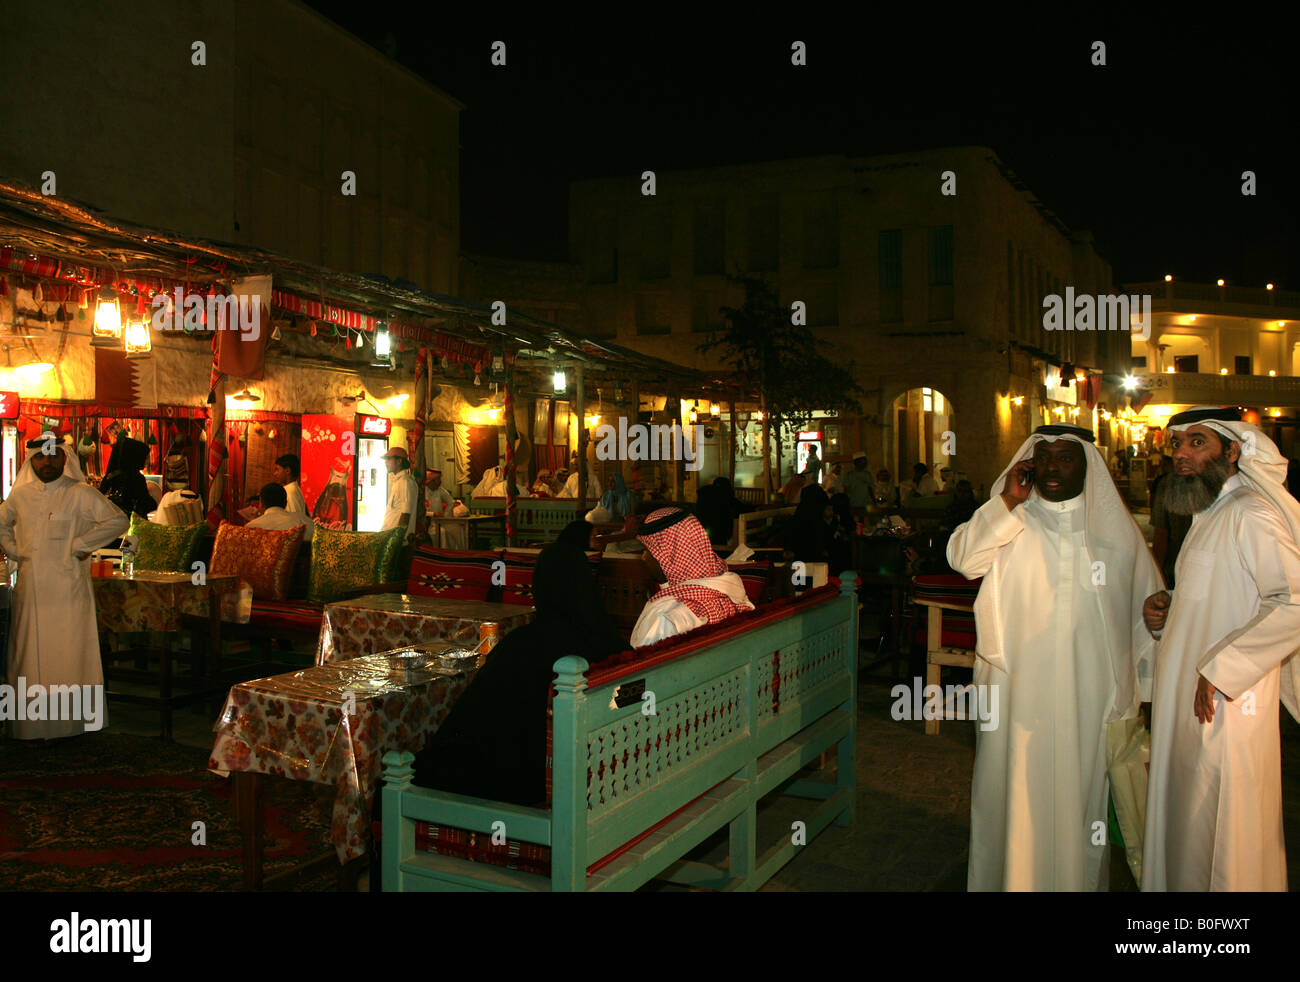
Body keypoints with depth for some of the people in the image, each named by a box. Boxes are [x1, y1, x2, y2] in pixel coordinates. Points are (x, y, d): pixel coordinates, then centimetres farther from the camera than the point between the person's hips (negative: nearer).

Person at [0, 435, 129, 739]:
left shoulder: (80, 493, -3)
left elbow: (118, 520, -9)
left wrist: (80, 545, -11)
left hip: (68, 591, -4)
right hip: (30, 589, 5)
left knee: (68, 655, -2)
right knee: (30, 655, 7)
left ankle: (69, 723, 3)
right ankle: (33, 724, 15)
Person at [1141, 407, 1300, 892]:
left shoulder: (1251, 515, -16)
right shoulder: (1210, 514, 15)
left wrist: (1221, 669, -25)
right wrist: (1165, 608, 7)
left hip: (1222, 704, -9)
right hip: (1186, 702, 9)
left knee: (1216, 834, 1)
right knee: (1185, 826, 17)